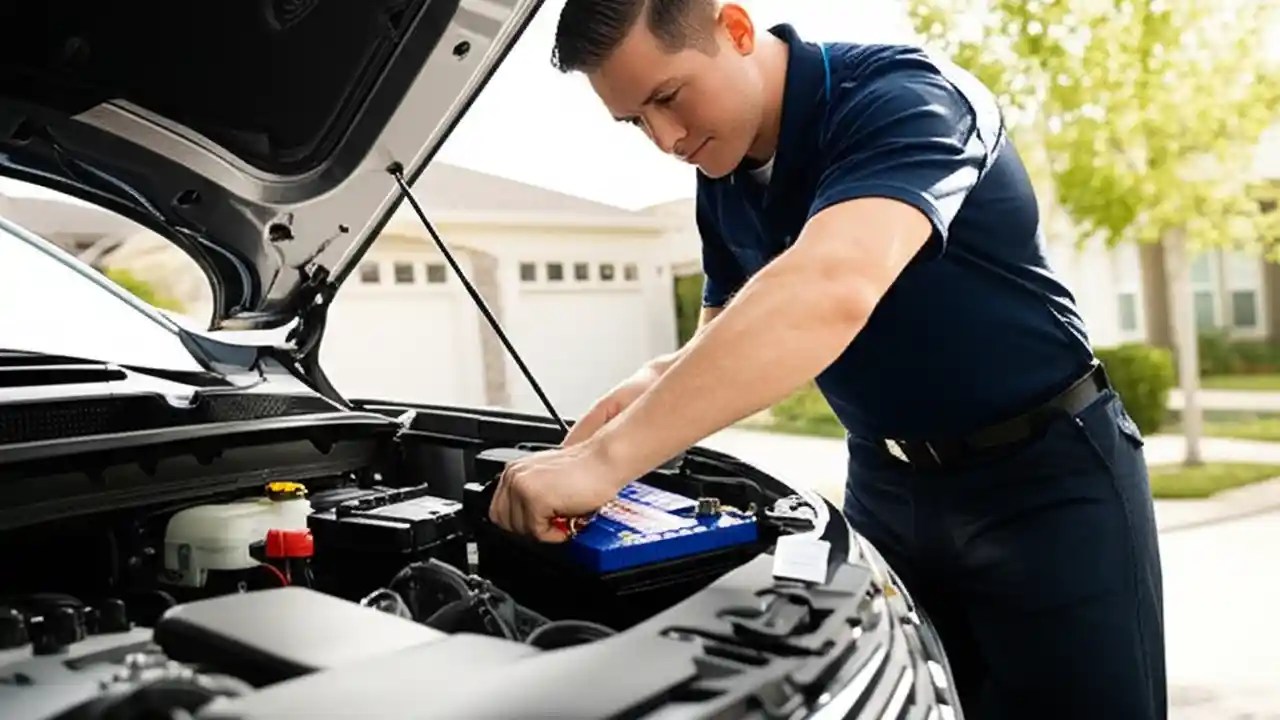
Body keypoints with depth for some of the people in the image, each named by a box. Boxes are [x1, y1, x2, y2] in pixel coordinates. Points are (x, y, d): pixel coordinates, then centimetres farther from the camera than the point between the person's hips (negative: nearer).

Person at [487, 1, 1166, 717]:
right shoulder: (723, 184, 1)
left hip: (1046, 474, -6)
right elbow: (730, 344, 7)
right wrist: (654, 389, -16)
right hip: (887, 482, 7)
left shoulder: (901, 98, -24)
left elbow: (831, 291, -42)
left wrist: (609, 458, -46)